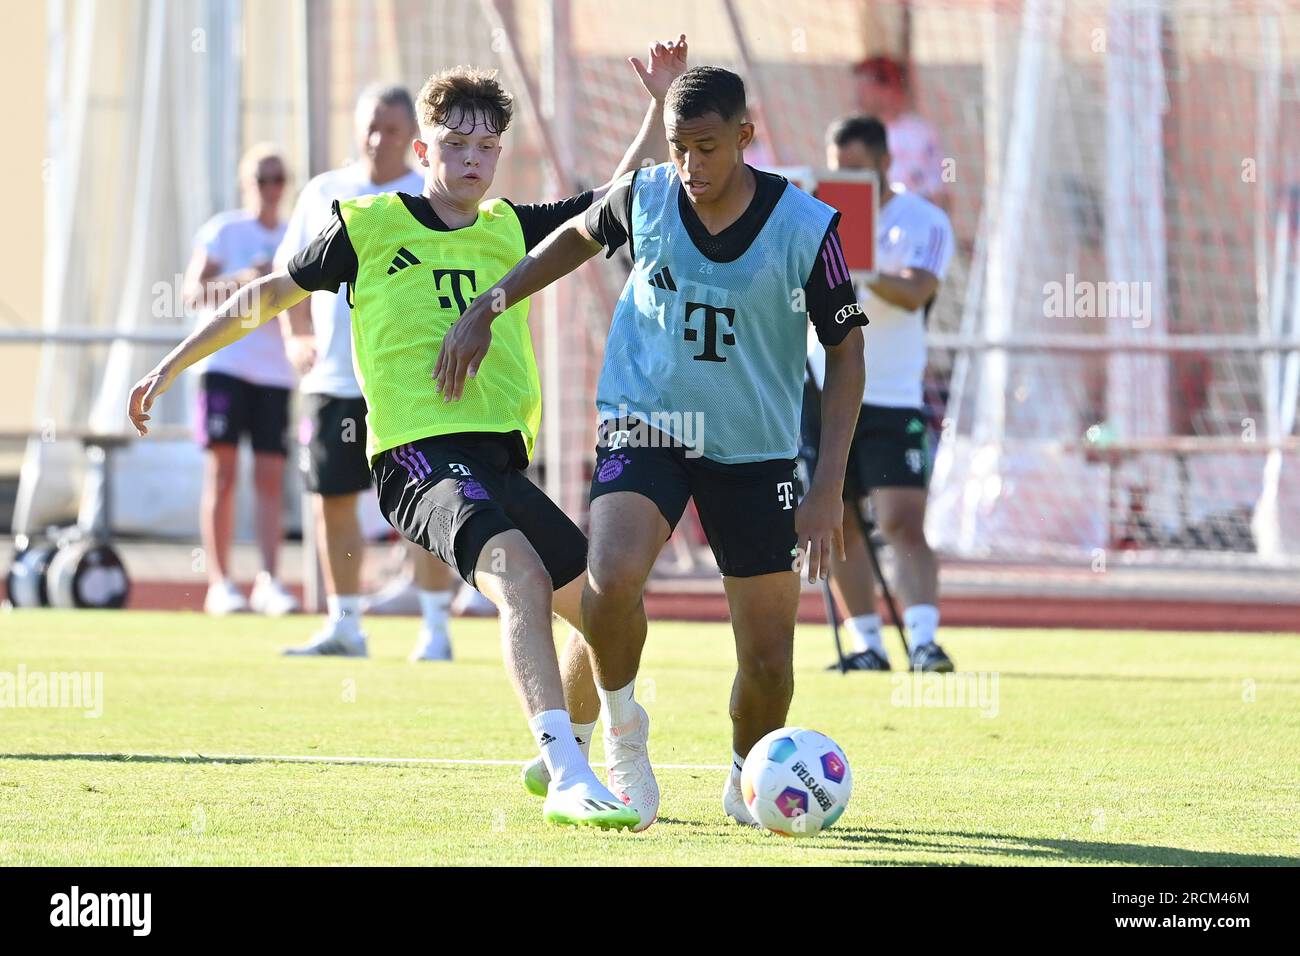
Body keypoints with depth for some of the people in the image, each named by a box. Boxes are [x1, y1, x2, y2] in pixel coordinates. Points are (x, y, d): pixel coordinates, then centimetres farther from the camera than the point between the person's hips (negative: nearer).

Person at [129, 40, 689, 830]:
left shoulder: (512, 229, 18)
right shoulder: (367, 227, 7)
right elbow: (272, 295, 17)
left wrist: (660, 105, 14)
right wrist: (173, 365, 20)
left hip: (501, 460, 7)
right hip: (420, 454, -7)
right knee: (518, 570, -33)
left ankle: (565, 761, 33)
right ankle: (569, 776, -46)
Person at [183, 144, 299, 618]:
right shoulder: (222, 230, 2)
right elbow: (194, 292, -6)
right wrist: (243, 280, -20)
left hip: (275, 370, 4)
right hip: (224, 362, -4)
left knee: (270, 478, -2)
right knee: (222, 472, -5)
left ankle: (268, 581, -5)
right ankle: (219, 583, -4)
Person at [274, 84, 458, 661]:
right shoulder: (324, 194, 11)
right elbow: (289, 272, 18)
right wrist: (296, 336, 4)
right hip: (333, 377, 4)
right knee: (332, 499, 5)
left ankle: (435, 628, 0)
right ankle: (343, 627, 15)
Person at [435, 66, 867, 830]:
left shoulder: (807, 228, -15)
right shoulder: (645, 197, -9)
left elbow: (846, 352, -6)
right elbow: (579, 236, 15)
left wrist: (829, 490, -12)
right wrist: (488, 309, 12)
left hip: (755, 449, 0)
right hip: (644, 424, 0)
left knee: (769, 659, -1)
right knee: (613, 579, -29)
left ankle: (747, 779, 32)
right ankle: (621, 736, -1)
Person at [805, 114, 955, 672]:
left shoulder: (921, 222, -3)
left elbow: (914, 292, -19)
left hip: (892, 400, -4)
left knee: (903, 522, -14)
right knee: (836, 525, 2)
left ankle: (924, 642, -20)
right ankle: (867, 644, 8)